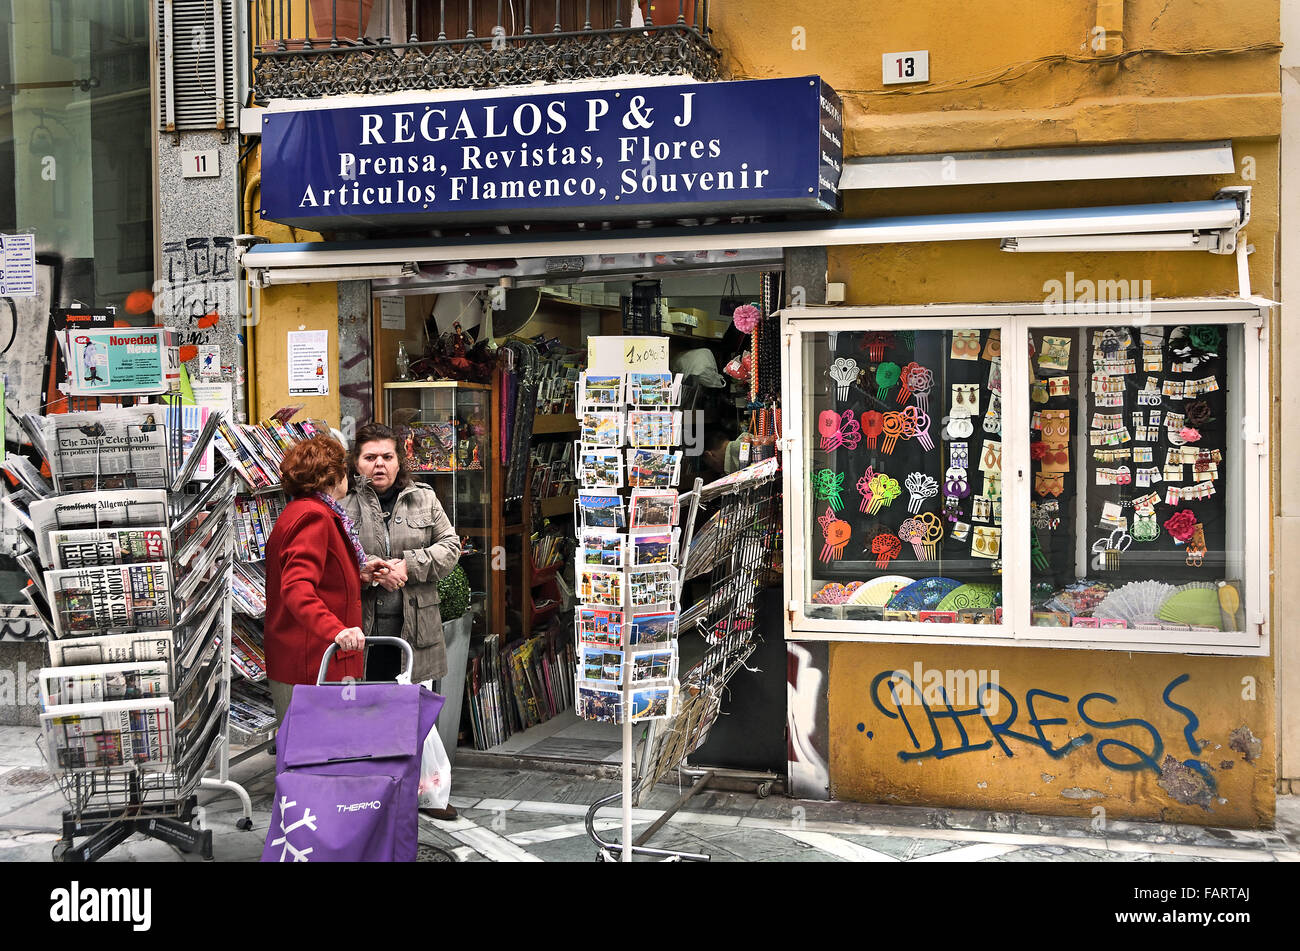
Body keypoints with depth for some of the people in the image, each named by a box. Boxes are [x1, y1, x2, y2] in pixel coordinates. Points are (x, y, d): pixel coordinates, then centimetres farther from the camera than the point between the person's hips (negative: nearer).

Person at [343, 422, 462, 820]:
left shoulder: (424, 499, 7)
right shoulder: (343, 503, -1)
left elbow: (449, 546, 4)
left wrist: (409, 565, -10)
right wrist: (371, 571, -19)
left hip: (415, 626, 2)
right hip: (363, 629, -2)